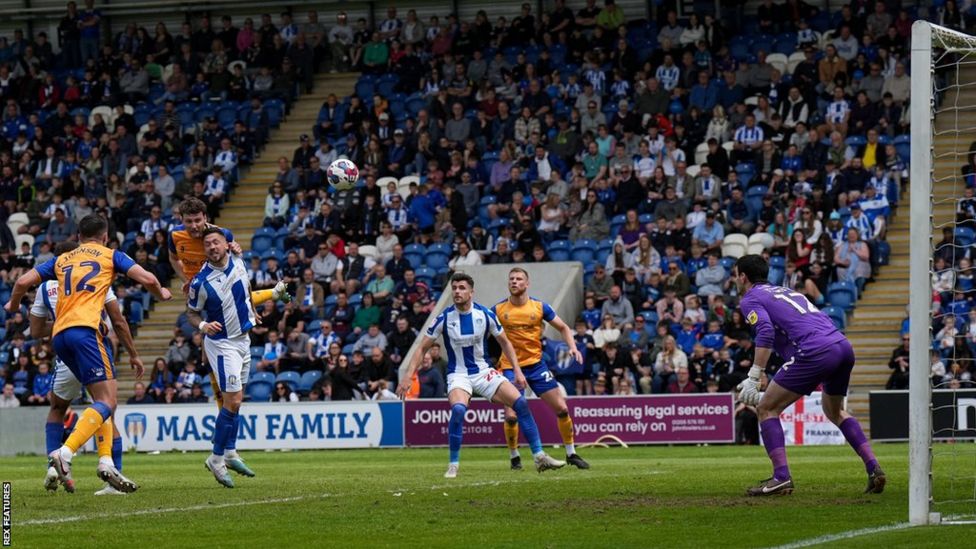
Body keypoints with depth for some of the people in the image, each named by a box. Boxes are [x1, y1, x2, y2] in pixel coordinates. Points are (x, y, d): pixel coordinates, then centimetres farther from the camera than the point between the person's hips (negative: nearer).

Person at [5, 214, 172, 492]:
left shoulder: (61, 260, 25)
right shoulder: (110, 255, 14)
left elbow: (23, 282, 18)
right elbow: (147, 279, 6)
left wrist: (13, 305, 38)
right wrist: (162, 294, 27)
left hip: (59, 334, 6)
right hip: (85, 329, -6)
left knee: (101, 397, 17)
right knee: (107, 402, -10)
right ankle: (66, 452, -30)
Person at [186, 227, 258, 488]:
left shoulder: (239, 262, -5)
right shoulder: (201, 282, -20)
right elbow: (191, 312, -9)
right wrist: (203, 325, -26)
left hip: (243, 338, 6)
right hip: (221, 343, -6)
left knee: (236, 400, 13)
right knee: (232, 402, -14)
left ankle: (230, 454, 23)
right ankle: (217, 459, -4)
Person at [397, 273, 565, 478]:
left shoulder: (485, 315, -6)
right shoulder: (444, 318, -10)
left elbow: (505, 343, 8)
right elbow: (422, 348, -4)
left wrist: (518, 371, 1)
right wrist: (408, 376, -13)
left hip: (484, 372, 3)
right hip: (458, 375, -3)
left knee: (520, 403, -12)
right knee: (458, 409, -33)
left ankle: (540, 458, -1)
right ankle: (453, 465, -18)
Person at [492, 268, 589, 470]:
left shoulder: (540, 307, -1)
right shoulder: (498, 309, -3)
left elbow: (563, 328, 7)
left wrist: (573, 347, -8)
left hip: (536, 364, 2)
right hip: (510, 367, -2)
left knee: (561, 408, -2)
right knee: (511, 415, -13)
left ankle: (571, 453, 14)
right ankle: (514, 457, 10)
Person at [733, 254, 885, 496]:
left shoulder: (751, 299, 9)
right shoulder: (786, 292, 32)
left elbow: (765, 332, -11)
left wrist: (753, 378, -13)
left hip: (816, 352, -8)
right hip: (844, 346, 8)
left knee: (766, 408, 4)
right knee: (835, 411, 30)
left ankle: (781, 477, -7)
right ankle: (874, 469, 19)